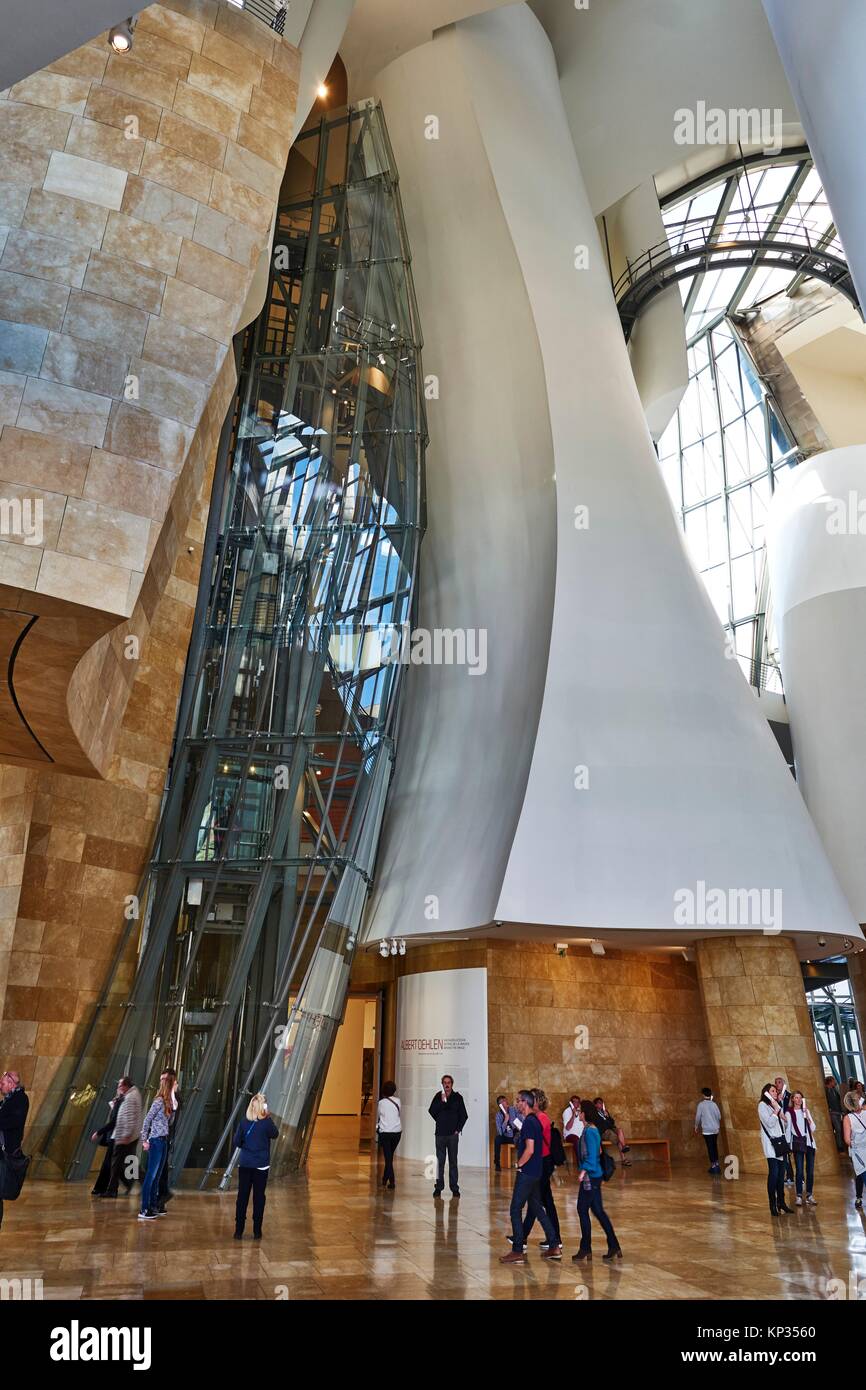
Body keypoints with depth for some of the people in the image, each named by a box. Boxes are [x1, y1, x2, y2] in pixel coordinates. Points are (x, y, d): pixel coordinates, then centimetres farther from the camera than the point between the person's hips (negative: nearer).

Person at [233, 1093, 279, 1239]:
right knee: (259, 1197, 8)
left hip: (244, 1165, 2)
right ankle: (257, 1232, 14)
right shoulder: (267, 1123, -14)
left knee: (242, 1197, 10)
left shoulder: (244, 1122, -8)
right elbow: (275, 1135, 5)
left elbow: (237, 1142, -2)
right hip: (261, 1166, -2)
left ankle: (238, 1231, 13)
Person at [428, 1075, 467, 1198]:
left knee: (453, 1161, 2)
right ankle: (438, 1187, 11)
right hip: (440, 1133, 1)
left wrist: (458, 1129, -1)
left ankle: (454, 1188, 8)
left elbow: (464, 1115, 6)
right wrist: (442, 1101, -15)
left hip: (453, 1134, -1)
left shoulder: (457, 1097, 3)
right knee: (440, 1161, 4)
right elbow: (431, 1111, -6)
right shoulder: (438, 1096, 4)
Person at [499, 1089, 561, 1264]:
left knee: (516, 1210, -2)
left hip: (526, 1173, -10)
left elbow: (529, 1150, -24)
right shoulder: (535, 1121, 11)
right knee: (537, 1208, 15)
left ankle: (518, 1251, 1)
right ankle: (554, 1247, 17)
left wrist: (518, 1165, -13)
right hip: (536, 1172, 10)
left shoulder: (529, 1122, -19)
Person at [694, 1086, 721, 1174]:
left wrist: (696, 1126, 9)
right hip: (715, 1129, 4)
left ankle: (713, 1166, 0)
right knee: (715, 1146, 15)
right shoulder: (714, 1104, 3)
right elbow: (719, 1116, 5)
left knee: (710, 1147, 0)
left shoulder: (701, 1104, -7)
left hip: (707, 1129, -4)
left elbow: (698, 1116, -6)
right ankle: (717, 1165, 19)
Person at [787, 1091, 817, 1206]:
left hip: (809, 1142, 4)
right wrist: (788, 1145, -5)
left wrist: (807, 1116, -8)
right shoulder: (789, 1113, 2)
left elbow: (813, 1128, 5)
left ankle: (809, 1195, 12)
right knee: (799, 1171, -8)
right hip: (798, 1142, -4)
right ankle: (799, 1196, -1)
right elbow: (788, 1129, 1)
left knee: (810, 1170, 2)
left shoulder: (806, 1110, 13)